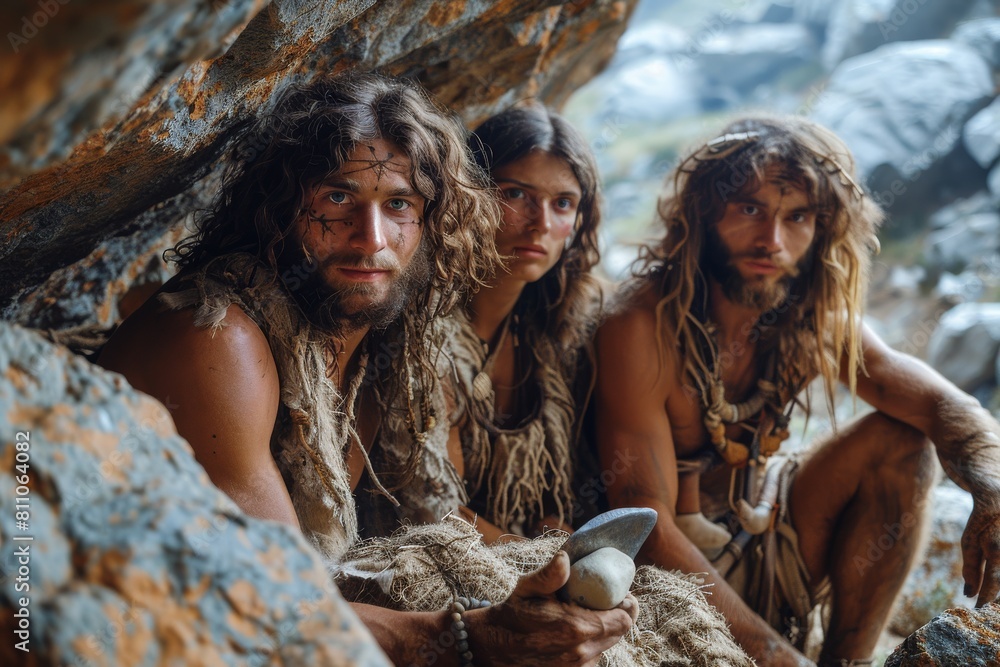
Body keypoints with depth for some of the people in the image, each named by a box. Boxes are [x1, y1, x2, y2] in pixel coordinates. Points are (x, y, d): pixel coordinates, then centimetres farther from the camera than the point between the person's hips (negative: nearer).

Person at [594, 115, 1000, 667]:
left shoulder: (812, 320, -7)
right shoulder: (643, 331, -26)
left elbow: (945, 406, -4)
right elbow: (646, 524, -27)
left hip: (765, 542, 7)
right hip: (674, 564, -7)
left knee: (900, 441, -5)